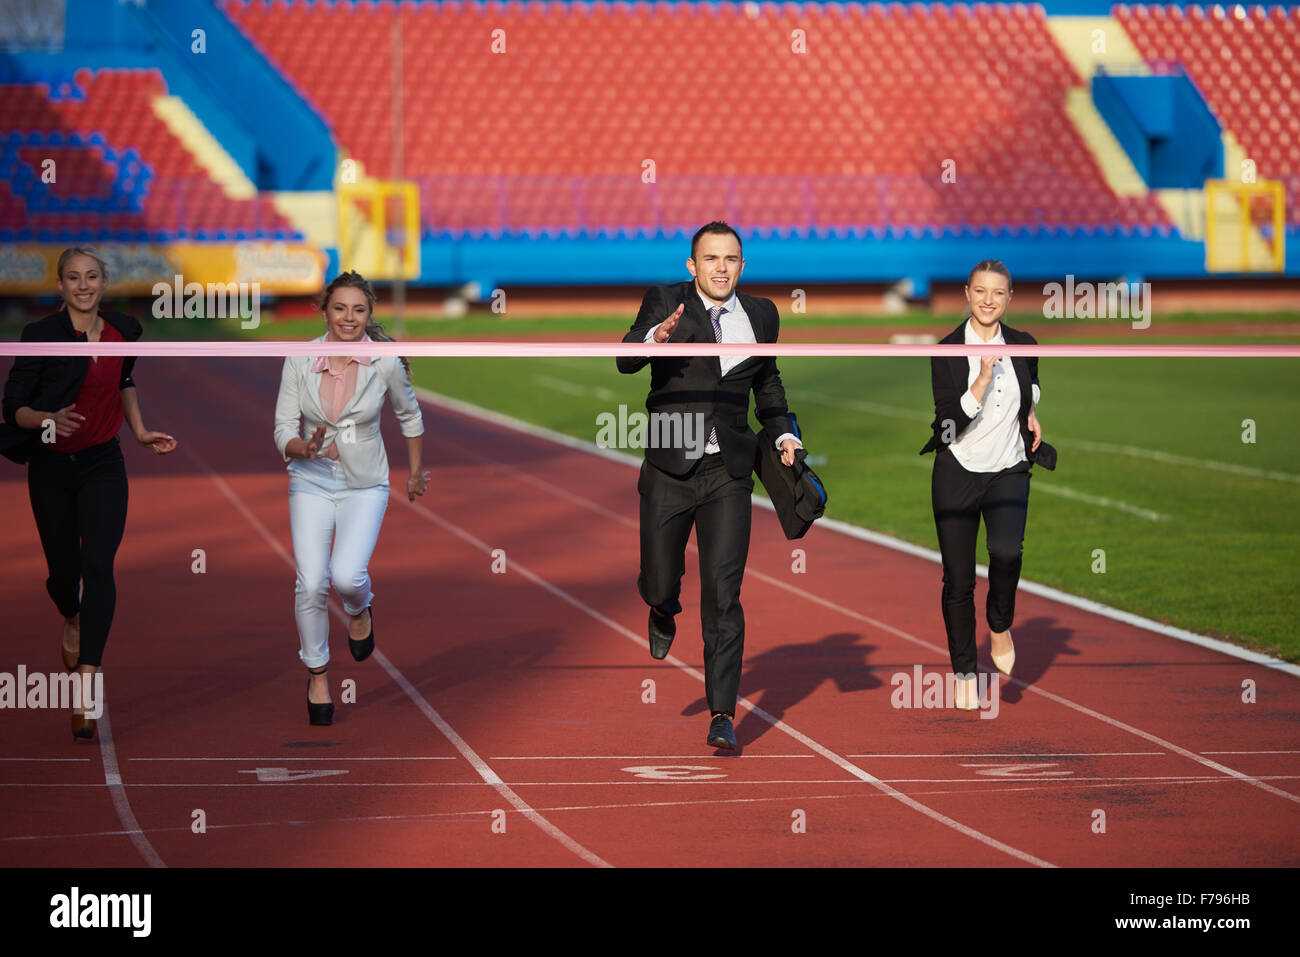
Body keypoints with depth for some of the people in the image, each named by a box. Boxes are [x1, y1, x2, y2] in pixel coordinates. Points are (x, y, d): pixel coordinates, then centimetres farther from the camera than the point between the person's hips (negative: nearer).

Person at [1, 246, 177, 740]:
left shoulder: (123, 330, 0)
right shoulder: (41, 334, -12)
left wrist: (140, 432, 16)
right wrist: (49, 418, -30)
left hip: (103, 465, 1)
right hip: (52, 468, -1)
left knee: (98, 566, -16)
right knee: (64, 569, 10)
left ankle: (84, 693, -22)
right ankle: (72, 620, 49)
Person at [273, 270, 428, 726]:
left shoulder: (385, 363, -10)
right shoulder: (299, 361, -9)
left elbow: (409, 414, 10)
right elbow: (283, 431, -7)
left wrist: (415, 473, 20)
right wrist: (305, 449, -30)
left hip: (366, 485, -1)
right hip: (311, 482, 1)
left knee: (347, 576, -22)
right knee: (311, 582, -12)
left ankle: (359, 609, 18)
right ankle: (317, 676, 11)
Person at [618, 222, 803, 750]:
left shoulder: (761, 314, 6)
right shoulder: (666, 302, -5)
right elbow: (626, 361, -22)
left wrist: (783, 432, 11)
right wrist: (655, 339, -43)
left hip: (728, 474, 1)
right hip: (669, 472, -1)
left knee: (723, 595, -7)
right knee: (659, 583, 7)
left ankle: (722, 715, -5)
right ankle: (664, 612, 46)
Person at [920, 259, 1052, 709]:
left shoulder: (1023, 344, 2)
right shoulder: (947, 350, -8)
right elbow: (951, 418, -17)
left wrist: (1031, 413, 11)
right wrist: (984, 377, -25)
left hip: (1009, 472, 1)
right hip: (958, 472, -1)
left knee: (1007, 551, -26)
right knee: (958, 578, 1)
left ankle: (1001, 625, 3)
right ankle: (964, 672, 17)